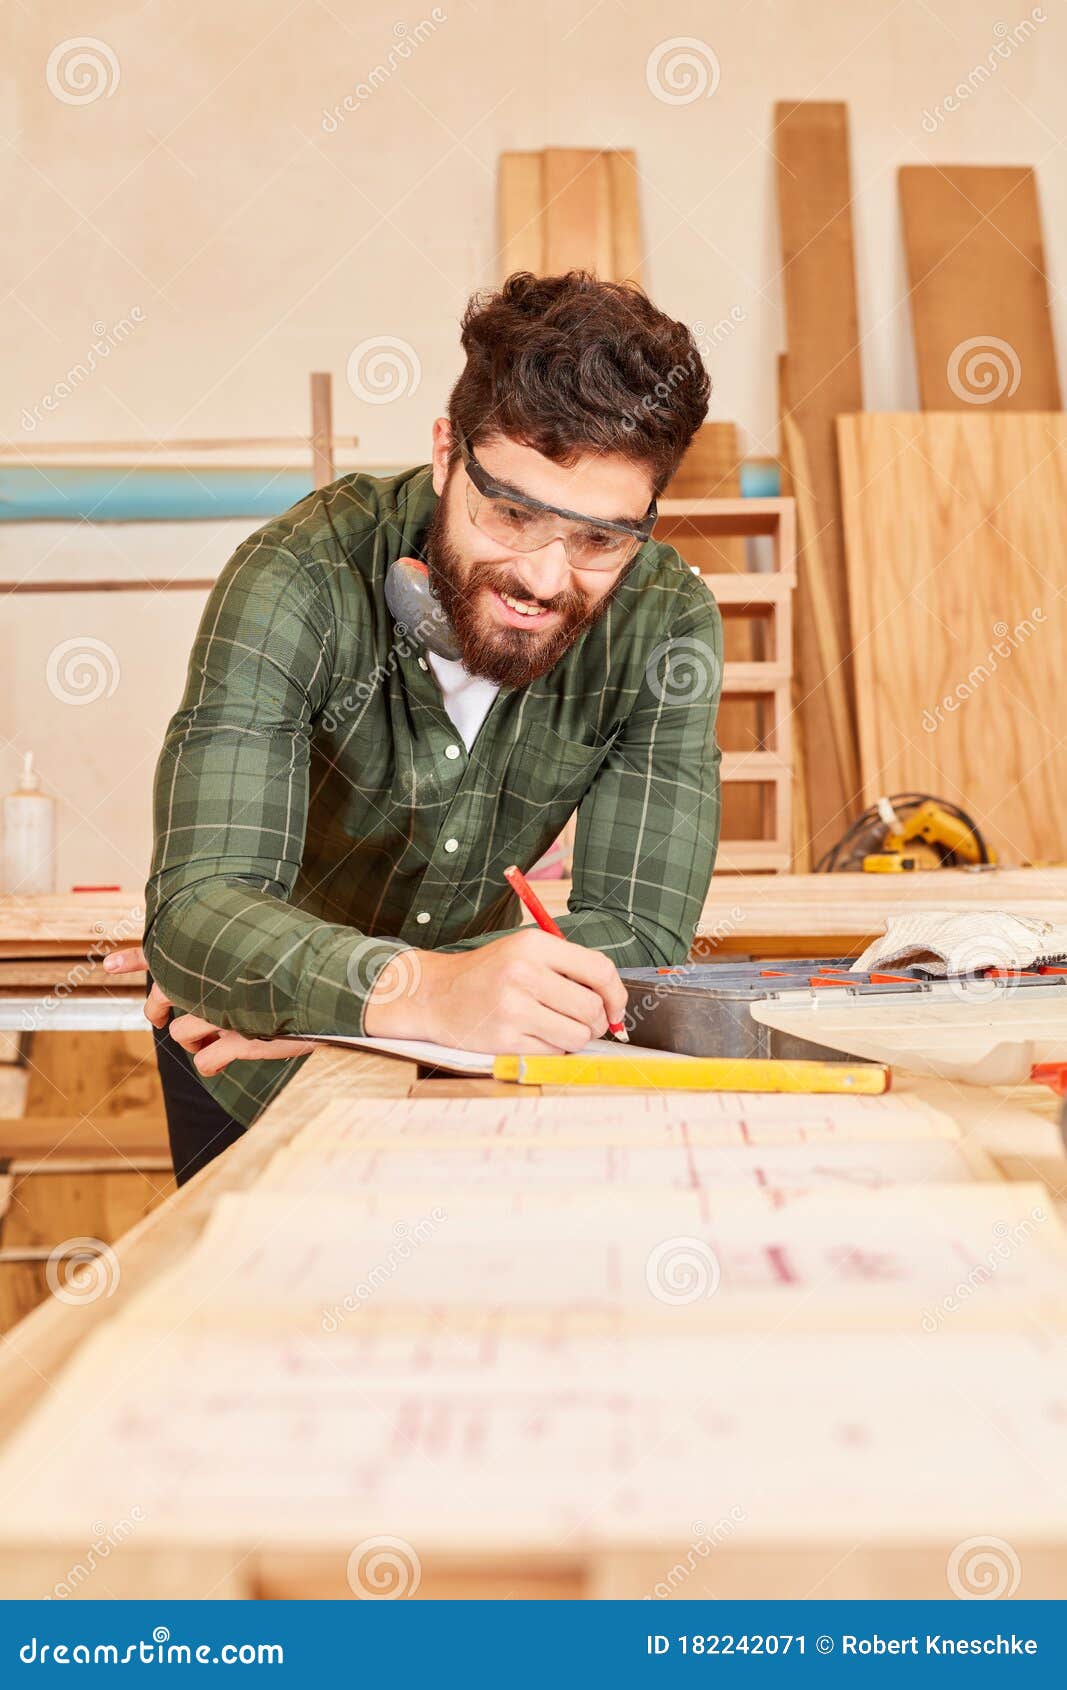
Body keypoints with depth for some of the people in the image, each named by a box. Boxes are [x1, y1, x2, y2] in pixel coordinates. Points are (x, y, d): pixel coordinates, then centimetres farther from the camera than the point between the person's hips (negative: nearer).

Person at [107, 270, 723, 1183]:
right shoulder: (302, 579, -28)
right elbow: (199, 908, -37)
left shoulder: (668, 621, -21)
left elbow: (640, 931, -22)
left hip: (461, 1041, 4)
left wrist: (313, 1004, -29)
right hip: (252, 1064, -4)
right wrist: (422, 990, -57)